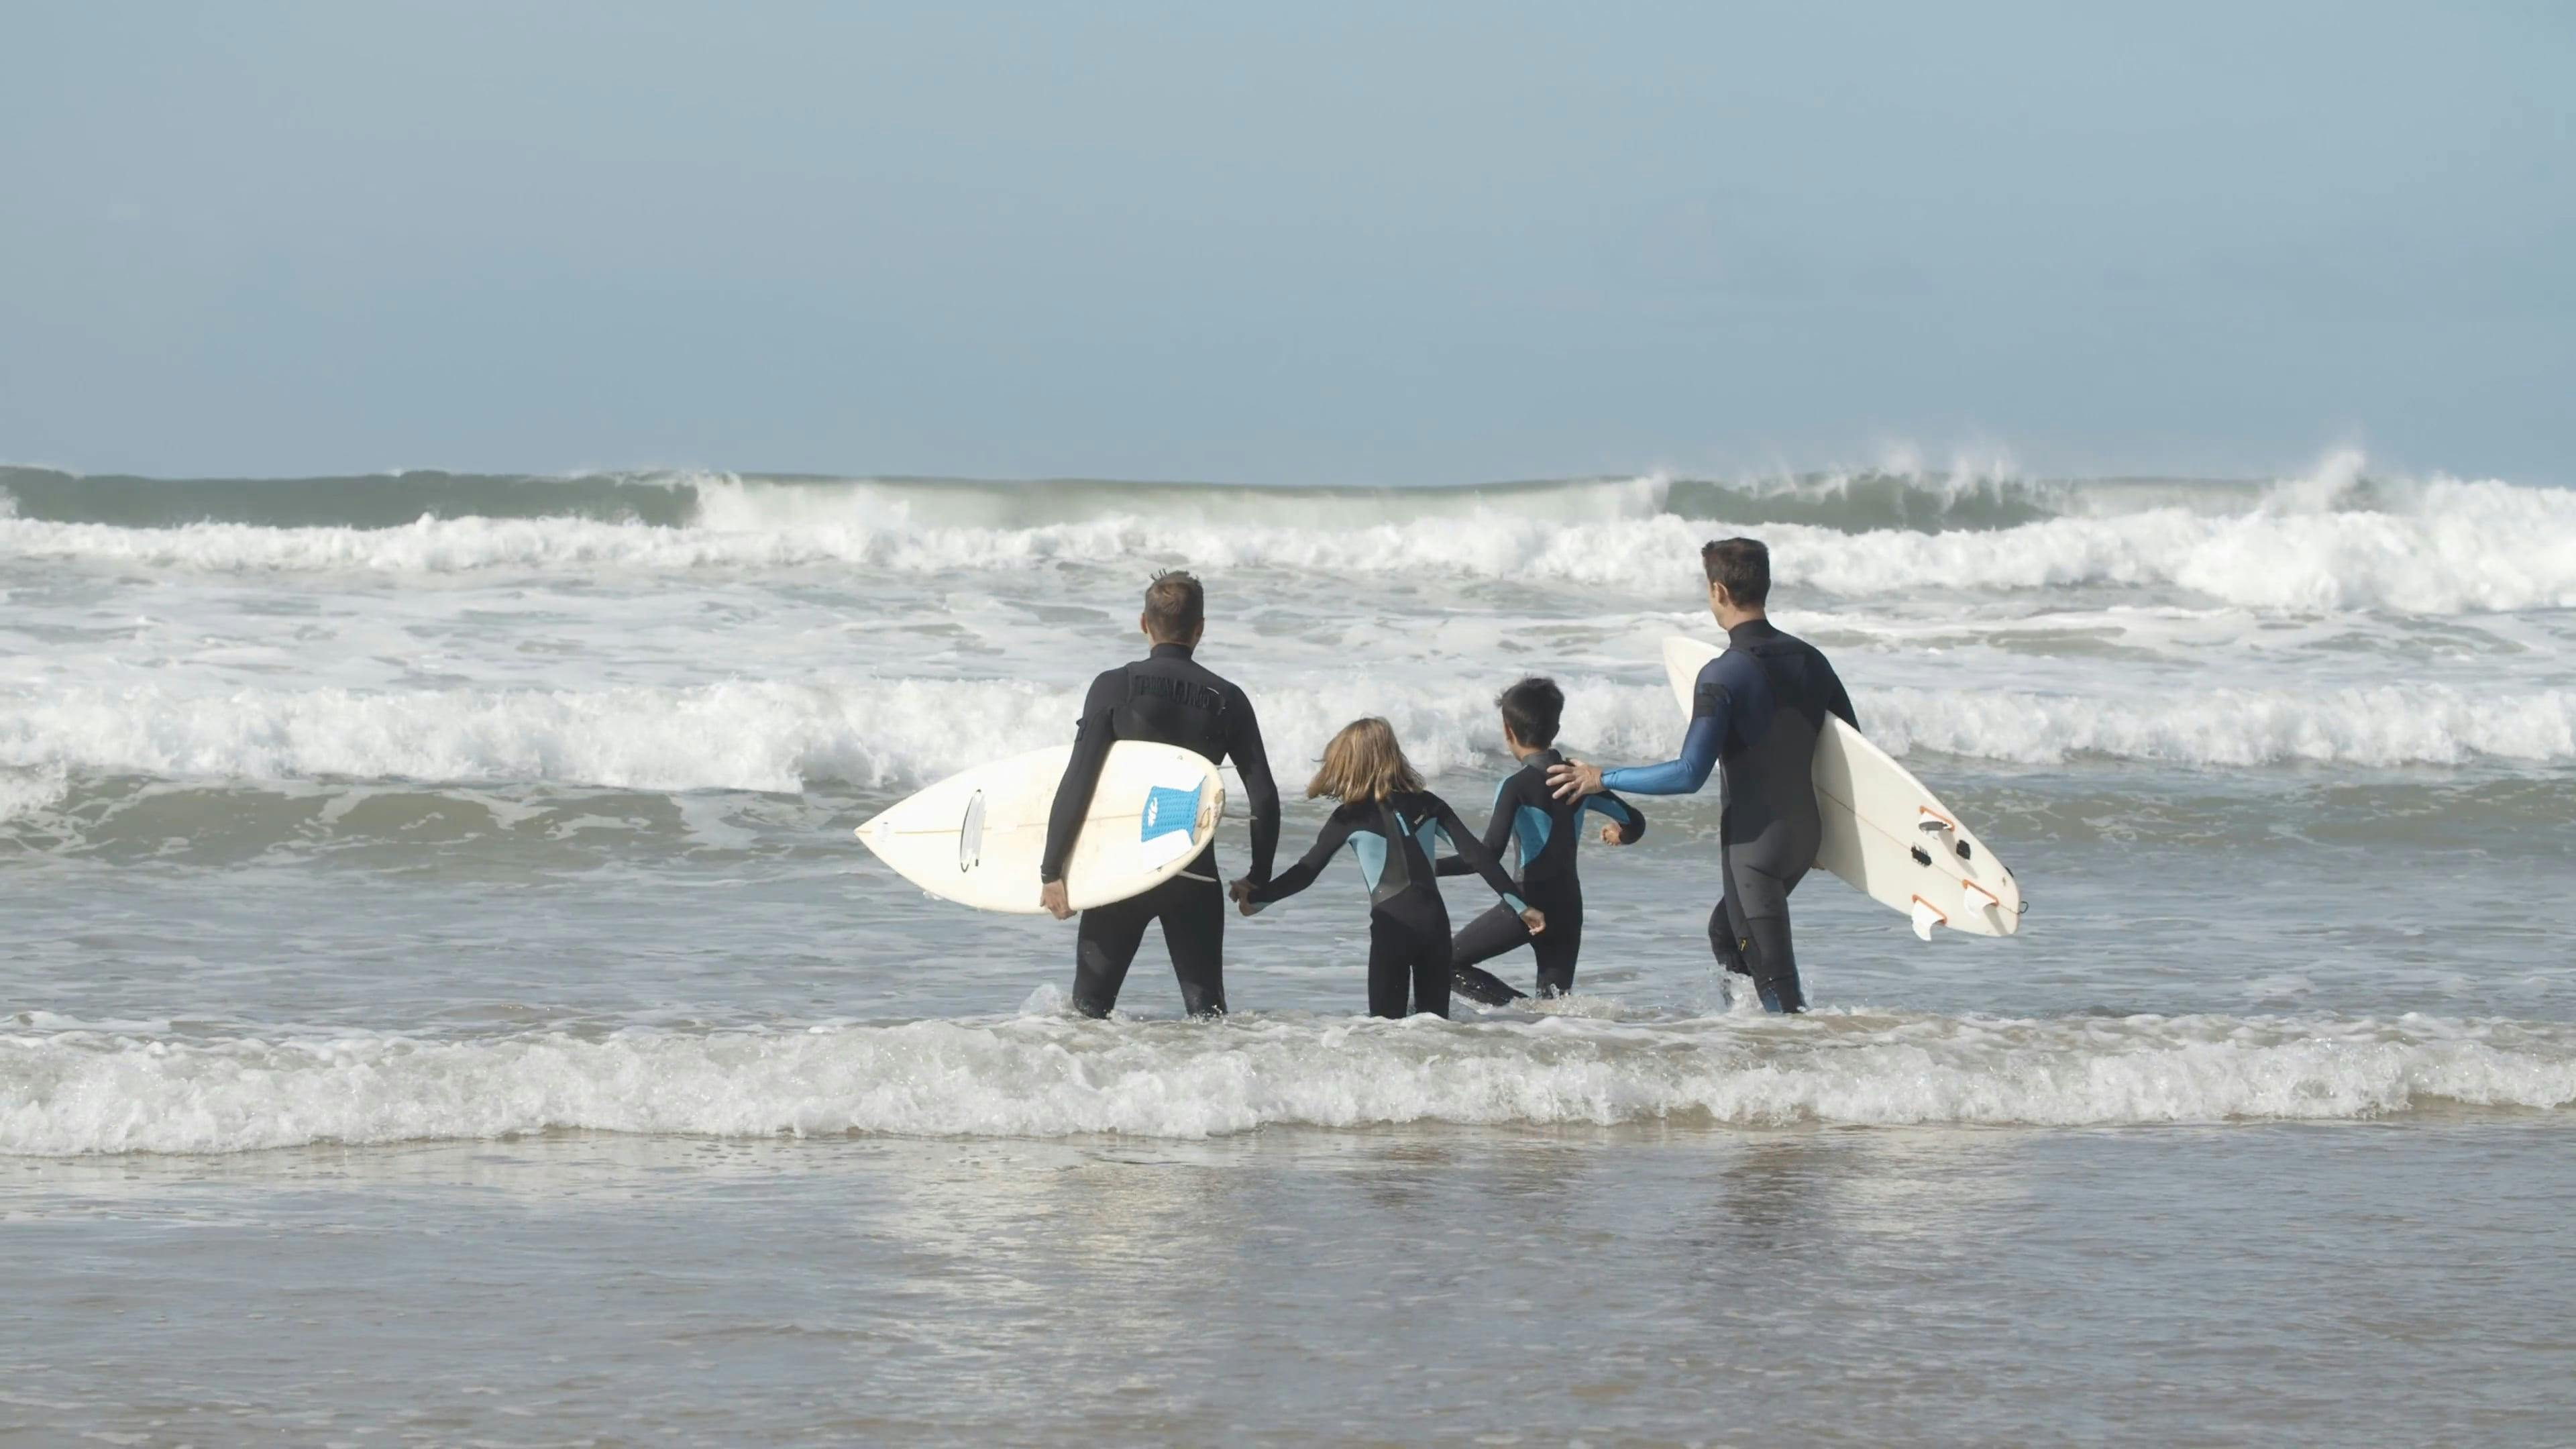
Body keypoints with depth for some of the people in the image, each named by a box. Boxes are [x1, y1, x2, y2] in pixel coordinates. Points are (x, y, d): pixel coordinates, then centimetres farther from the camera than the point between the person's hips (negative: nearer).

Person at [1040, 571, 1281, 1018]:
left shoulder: (1114, 686, -5)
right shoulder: (1226, 700, 0)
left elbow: (1077, 782, -10)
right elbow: (1265, 799, -1)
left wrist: (1051, 871, -6)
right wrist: (1259, 879, 12)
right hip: (1195, 878, 1)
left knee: (1089, 1008, 10)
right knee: (1207, 1012, 7)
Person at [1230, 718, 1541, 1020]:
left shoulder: (1350, 818, -1)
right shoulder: (1427, 805, 8)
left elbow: (1305, 873, 1)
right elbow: (1476, 854, 4)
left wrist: (1254, 896, 15)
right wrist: (1520, 906, 7)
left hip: (1391, 926, -4)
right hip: (1434, 922, 4)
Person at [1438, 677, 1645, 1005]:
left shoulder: (1516, 787, -12)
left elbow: (1488, 856, -20)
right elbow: (1634, 822, 15)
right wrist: (1619, 835, 37)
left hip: (1528, 905, -6)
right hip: (1569, 910, 6)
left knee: (1444, 965, 4)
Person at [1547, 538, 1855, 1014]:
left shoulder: (1723, 676, -19)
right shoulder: (1809, 659, 4)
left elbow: (1690, 774, -24)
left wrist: (1602, 779, -14)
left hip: (1756, 838, -8)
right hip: (1806, 832, 8)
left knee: (1778, 988, -4)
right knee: (1725, 933, 29)